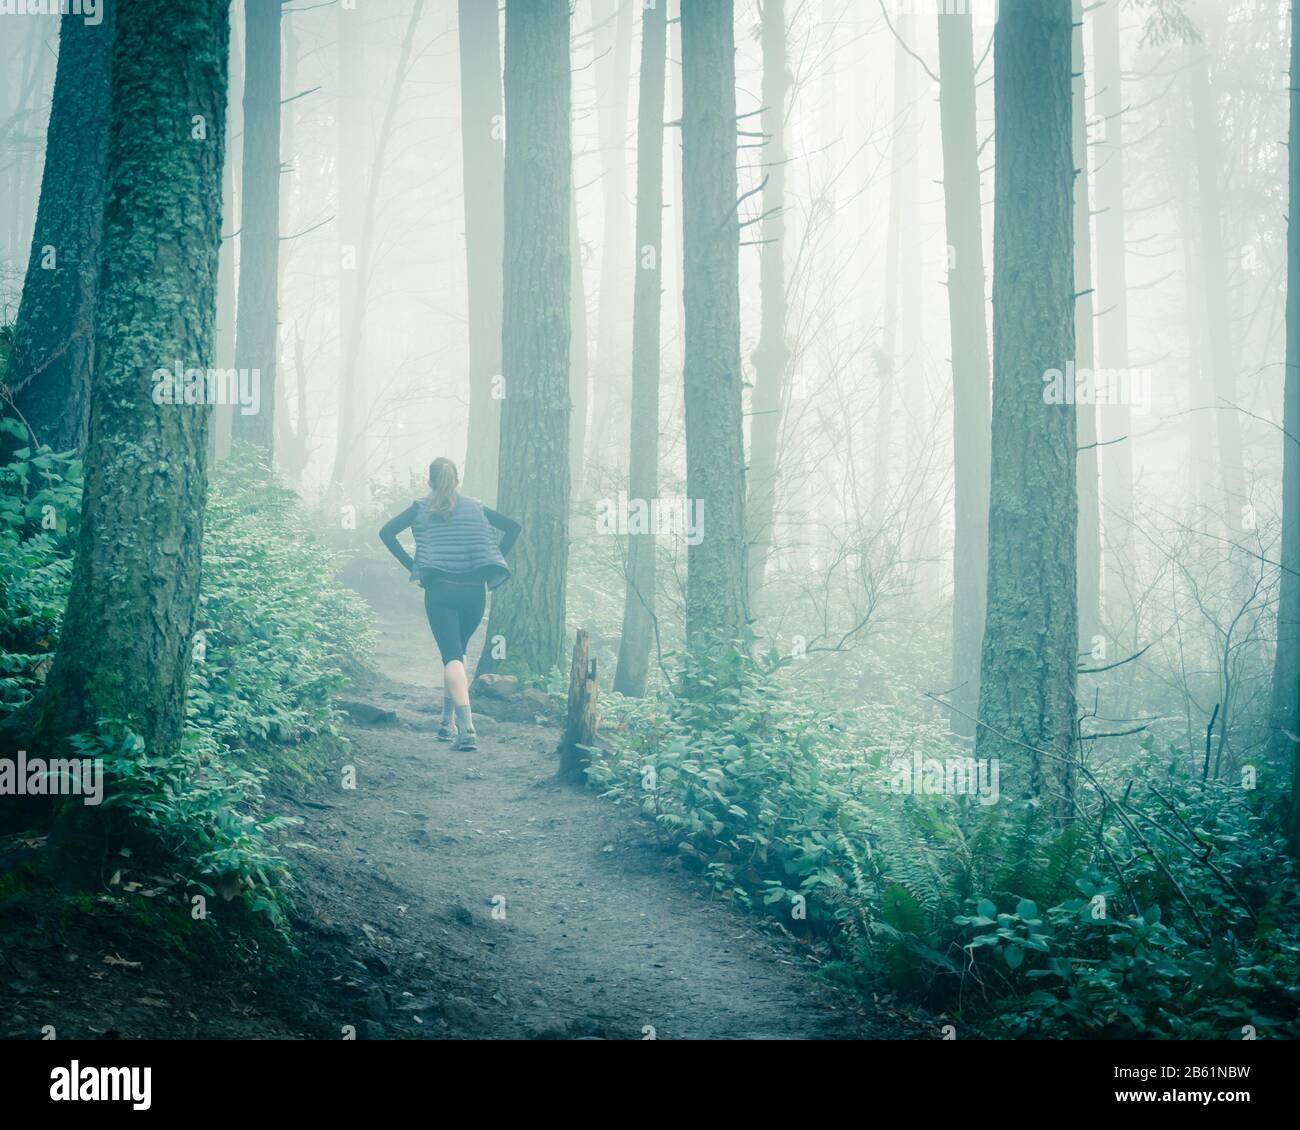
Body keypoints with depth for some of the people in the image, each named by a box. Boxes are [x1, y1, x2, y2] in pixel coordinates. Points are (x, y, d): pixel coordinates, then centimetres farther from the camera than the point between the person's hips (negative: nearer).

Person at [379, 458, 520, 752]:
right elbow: (513, 527, 10)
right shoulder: (475, 507, 13)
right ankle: (449, 722, 21)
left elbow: (386, 532, -3)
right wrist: (494, 564, 8)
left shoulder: (421, 508, 8)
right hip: (474, 590, 2)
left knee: (452, 656, -8)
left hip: (440, 589, -2)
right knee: (457, 652, 21)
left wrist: (411, 566, -1)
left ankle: (466, 729, -25)